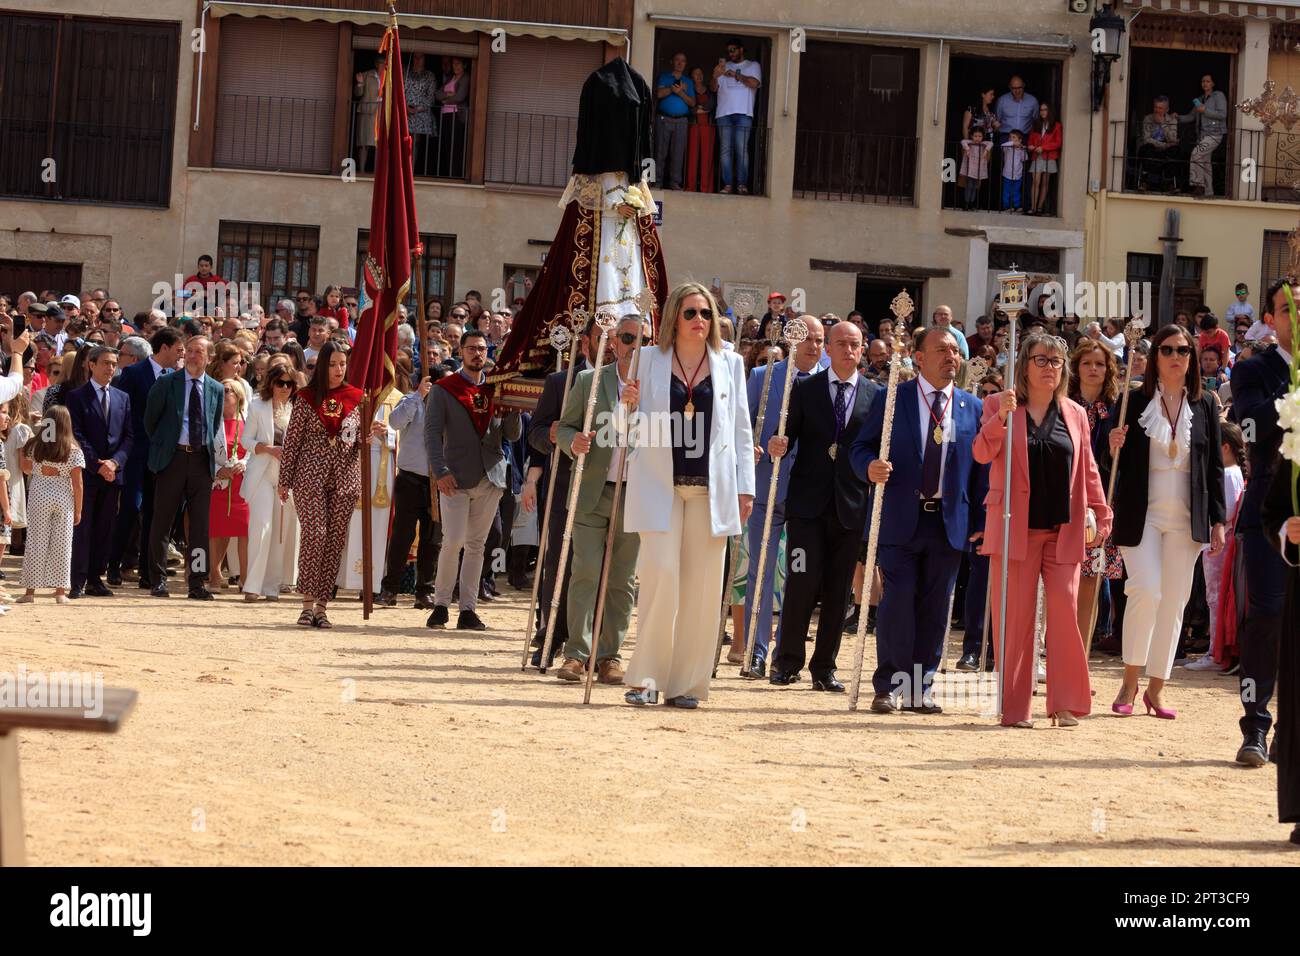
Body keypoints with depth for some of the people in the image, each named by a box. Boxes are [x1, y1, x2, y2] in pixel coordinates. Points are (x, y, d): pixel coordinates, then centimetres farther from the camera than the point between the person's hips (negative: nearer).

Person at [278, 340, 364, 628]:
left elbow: (361, 440, 10)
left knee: (335, 539, 1)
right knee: (314, 533, -13)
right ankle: (308, 604, -8)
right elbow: (292, 440, 4)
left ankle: (321, 605, 7)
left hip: (344, 477, 3)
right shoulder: (306, 398, 2)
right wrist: (284, 480, 2)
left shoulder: (356, 398, 8)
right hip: (310, 475, -2)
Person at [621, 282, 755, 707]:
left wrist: (745, 488, 5)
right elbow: (637, 427, 10)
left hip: (711, 487, 2)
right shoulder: (650, 360, 7)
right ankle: (645, 677, -3)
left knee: (702, 585, 1)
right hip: (659, 484, -2)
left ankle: (686, 682, 8)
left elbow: (742, 428, 11)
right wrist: (629, 405, -13)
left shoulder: (729, 363, 11)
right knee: (660, 573, -12)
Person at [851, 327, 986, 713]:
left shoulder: (973, 408, 9)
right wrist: (870, 466, -20)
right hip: (899, 520, -2)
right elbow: (860, 447, 4)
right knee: (897, 601, -7)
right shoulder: (890, 400, 3)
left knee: (934, 609, 4)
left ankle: (920, 689, 12)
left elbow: (982, 469, 9)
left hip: (949, 523, 3)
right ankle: (888, 688, 2)